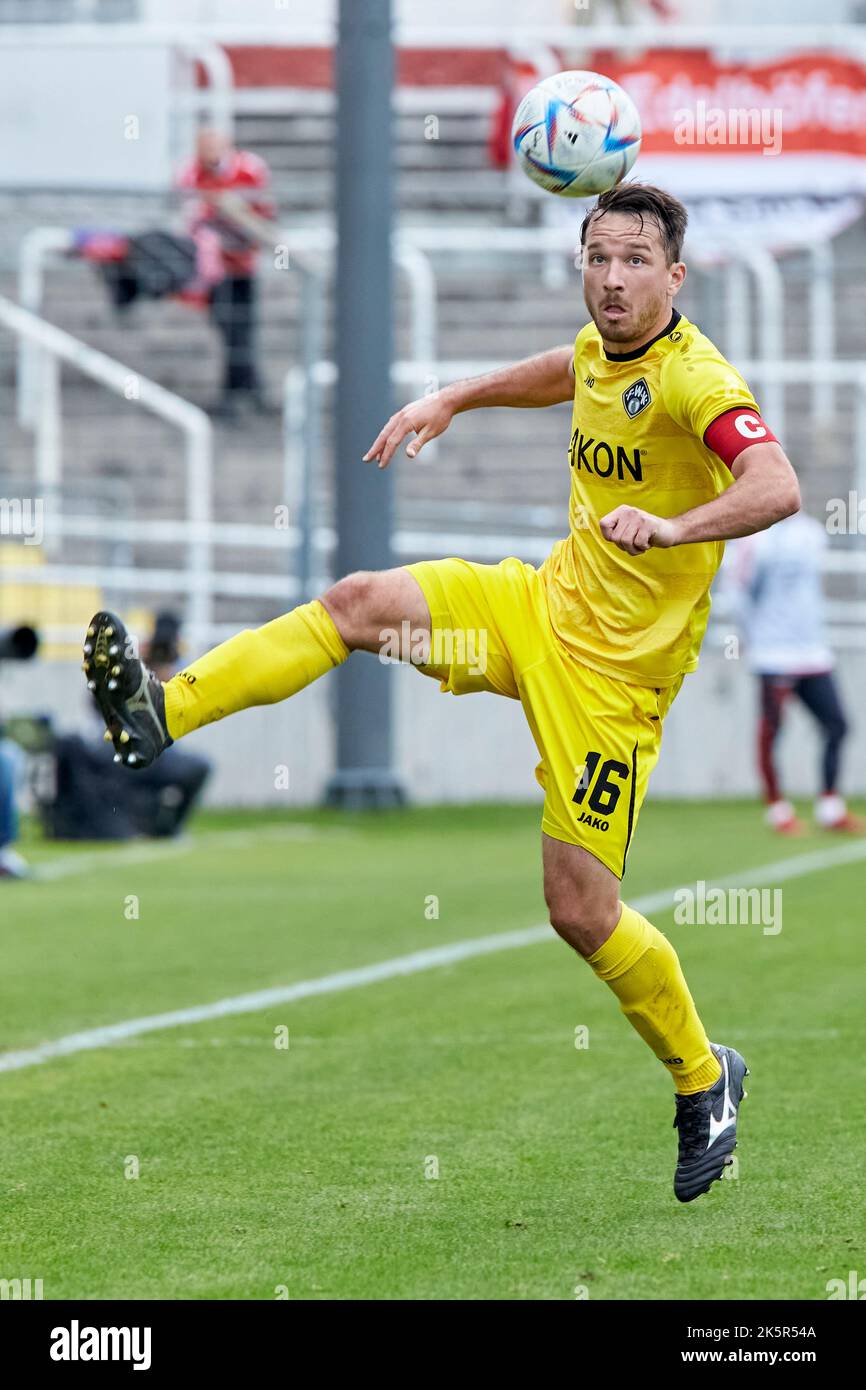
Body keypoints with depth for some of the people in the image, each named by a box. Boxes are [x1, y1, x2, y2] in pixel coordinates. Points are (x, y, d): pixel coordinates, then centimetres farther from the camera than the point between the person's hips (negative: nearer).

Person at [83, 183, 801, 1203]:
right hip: (542, 605, 7)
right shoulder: (601, 348, 3)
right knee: (360, 603, -8)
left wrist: (672, 526, -54)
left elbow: (777, 487, -39)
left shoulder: (694, 380, -22)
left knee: (581, 910, -5)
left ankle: (703, 1080, 16)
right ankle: (164, 712, -3)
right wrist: (453, 400, 25)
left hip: (612, 668, -7)